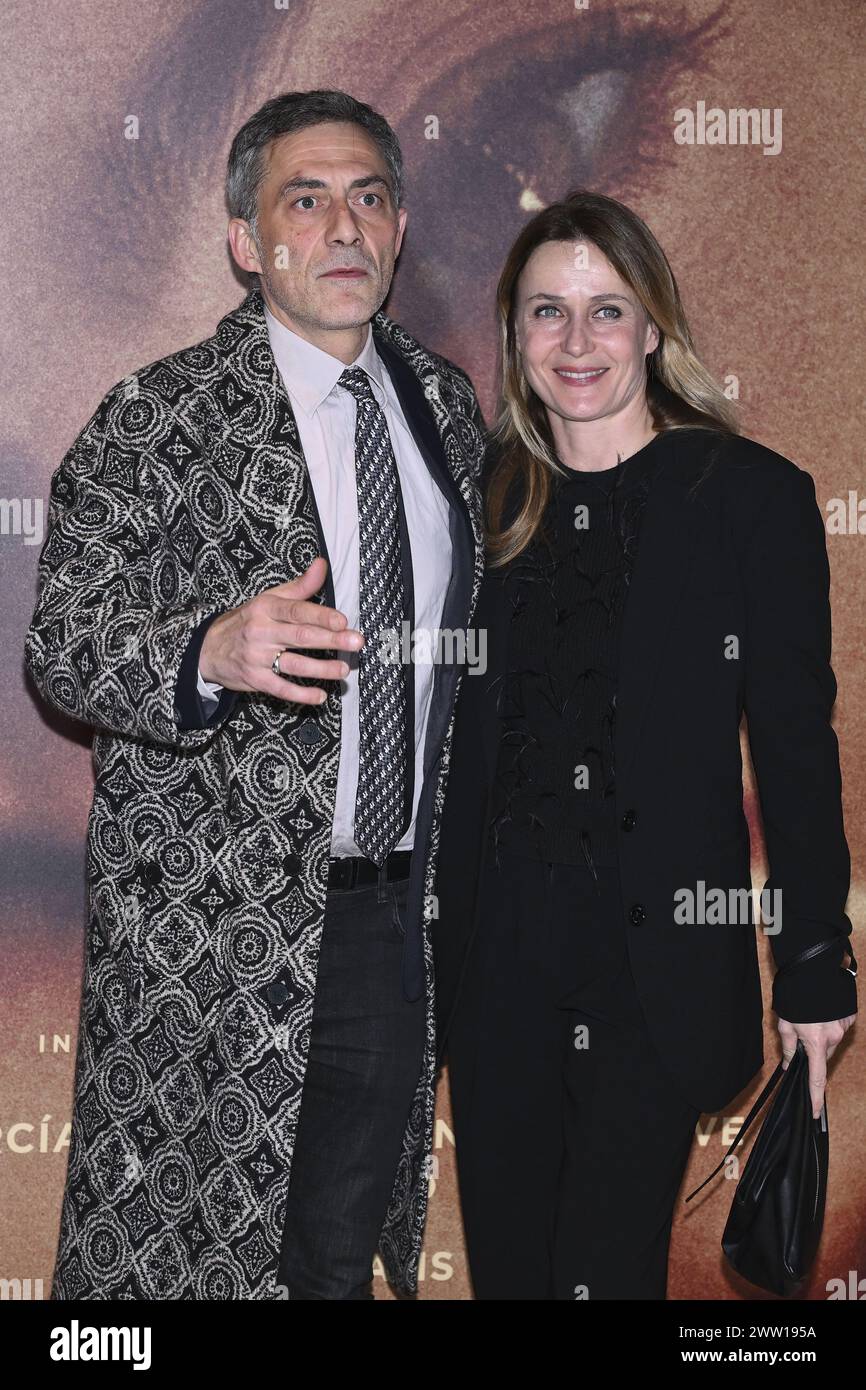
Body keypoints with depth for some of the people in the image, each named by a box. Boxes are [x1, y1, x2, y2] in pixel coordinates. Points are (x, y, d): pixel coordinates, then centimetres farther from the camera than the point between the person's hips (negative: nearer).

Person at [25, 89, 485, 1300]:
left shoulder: (445, 400, 9)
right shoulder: (158, 419, -10)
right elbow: (61, 643, -11)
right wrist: (212, 654, -30)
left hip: (401, 906, 5)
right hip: (218, 924, -5)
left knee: (343, 1250, 14)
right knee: (180, 1248, 7)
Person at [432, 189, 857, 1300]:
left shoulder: (753, 497, -4)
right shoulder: (483, 497, 7)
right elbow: (454, 739, 12)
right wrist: (418, 945, 10)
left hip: (658, 956, -4)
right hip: (494, 950, 4)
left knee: (607, 1266, -1)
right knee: (504, 1259, 13)